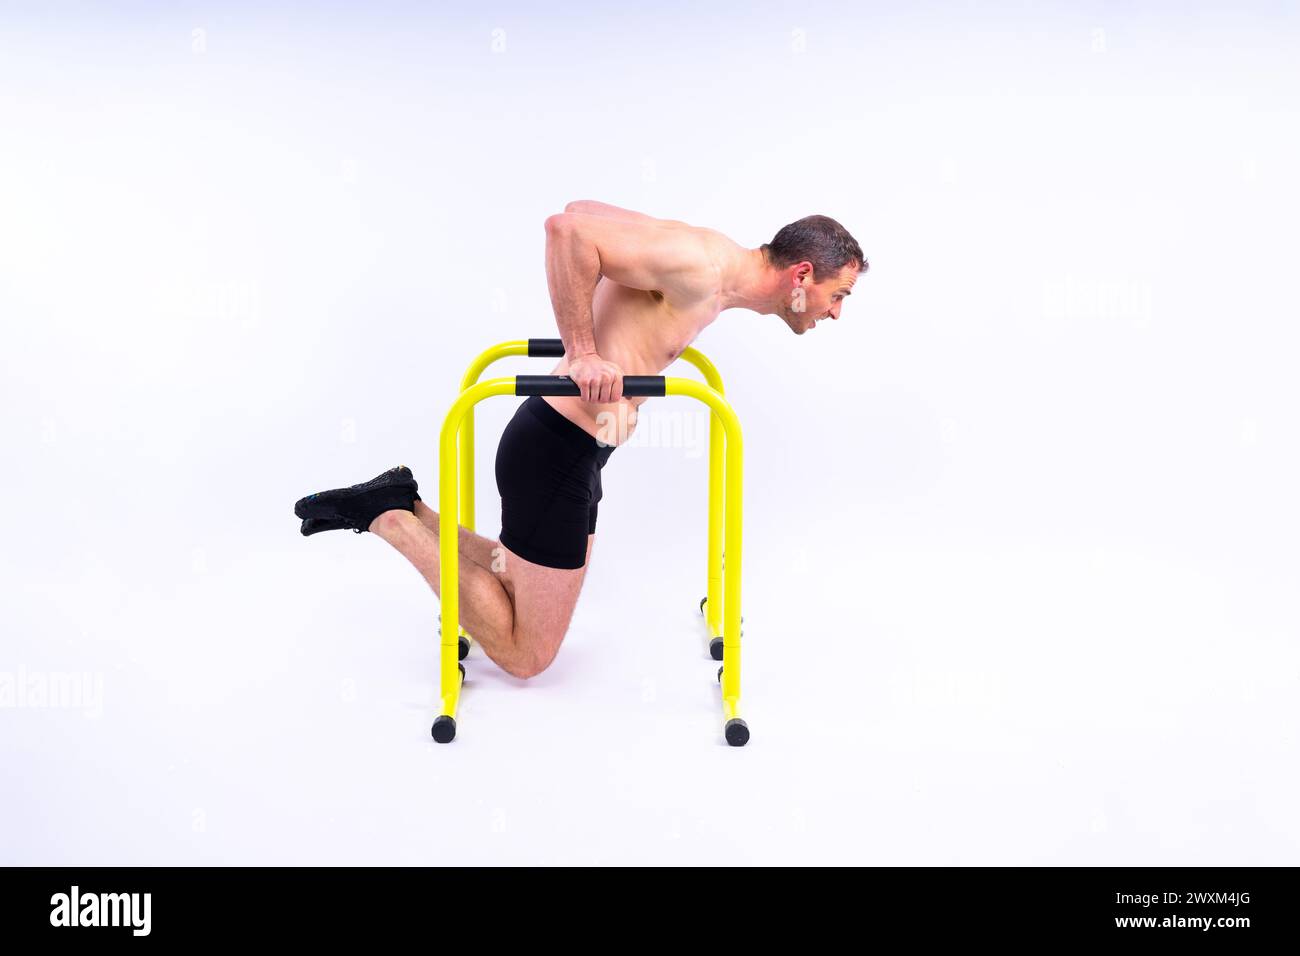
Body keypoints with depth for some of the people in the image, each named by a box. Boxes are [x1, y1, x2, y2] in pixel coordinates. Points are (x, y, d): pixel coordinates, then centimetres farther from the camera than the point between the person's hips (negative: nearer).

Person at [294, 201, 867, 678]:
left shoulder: (708, 271, 11)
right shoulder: (704, 266, -19)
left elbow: (585, 211, 19)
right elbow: (568, 228, -28)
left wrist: (609, 334, 15)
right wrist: (584, 352, -23)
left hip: (571, 447, 10)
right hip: (557, 451, -10)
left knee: (531, 588, 28)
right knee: (524, 655, 3)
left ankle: (407, 506, 20)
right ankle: (387, 517, 3)